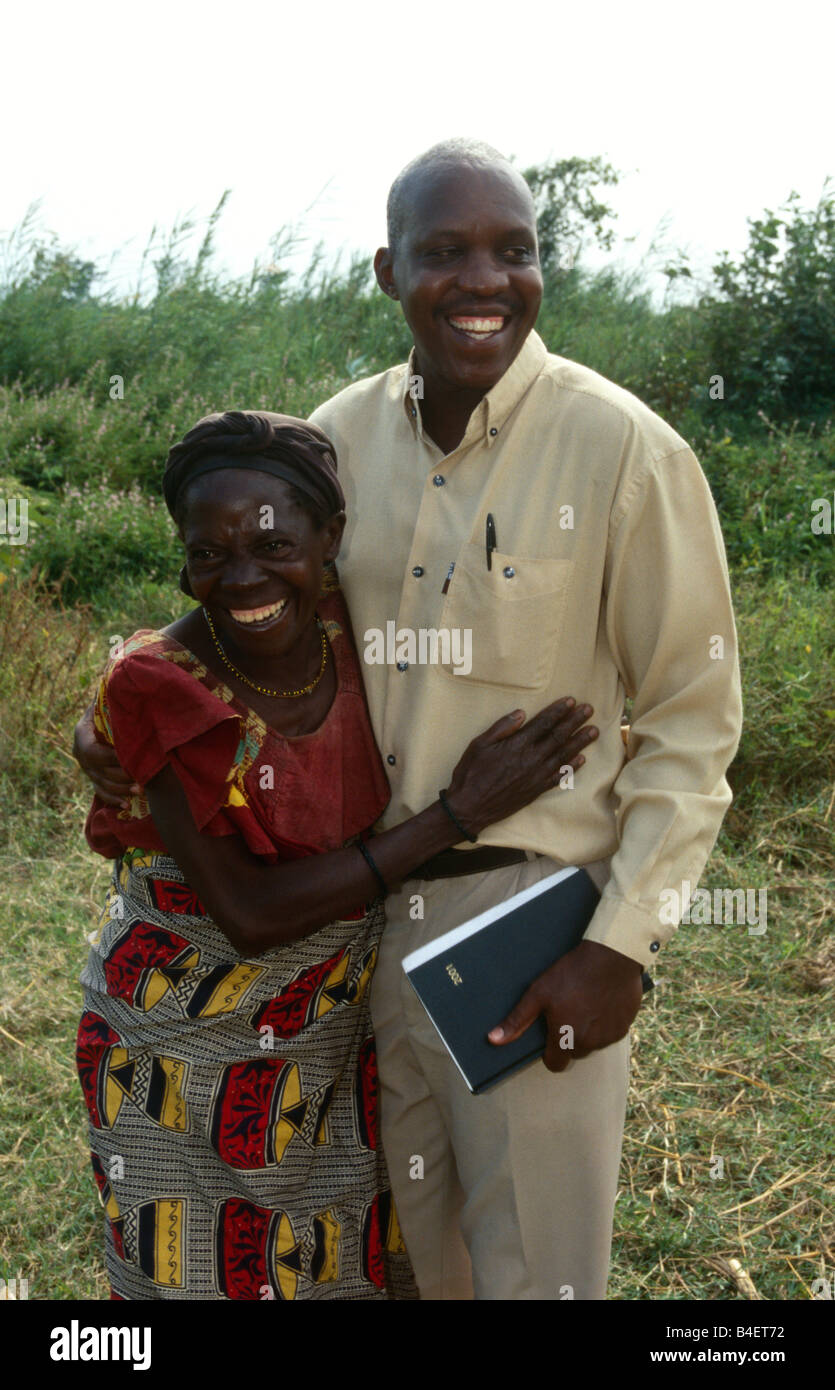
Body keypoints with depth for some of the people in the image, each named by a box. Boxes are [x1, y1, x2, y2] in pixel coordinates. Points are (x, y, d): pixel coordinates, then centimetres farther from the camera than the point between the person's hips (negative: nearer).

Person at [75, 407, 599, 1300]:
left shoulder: (356, 628, -13)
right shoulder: (158, 688, -24)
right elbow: (251, 915, -26)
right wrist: (458, 814, -27)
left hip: (342, 1025, 4)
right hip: (198, 1054, -4)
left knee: (358, 1259, 22)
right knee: (209, 1266, 16)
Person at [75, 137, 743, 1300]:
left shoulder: (626, 452, -13)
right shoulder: (339, 437, 0)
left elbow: (694, 718, -9)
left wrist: (622, 942, -14)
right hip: (362, 907, 5)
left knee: (535, 1263, 12)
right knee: (414, 1250, 24)